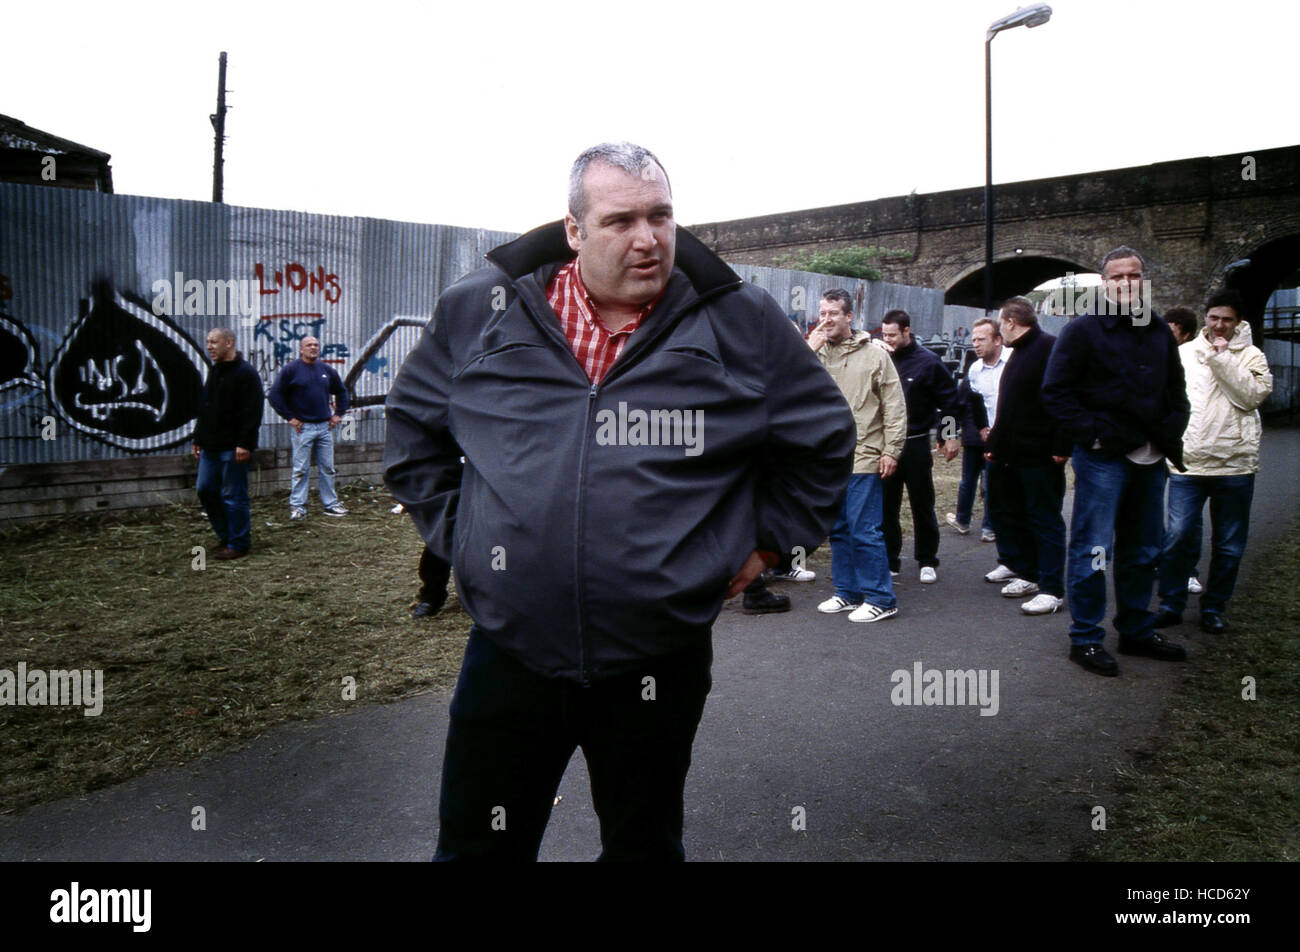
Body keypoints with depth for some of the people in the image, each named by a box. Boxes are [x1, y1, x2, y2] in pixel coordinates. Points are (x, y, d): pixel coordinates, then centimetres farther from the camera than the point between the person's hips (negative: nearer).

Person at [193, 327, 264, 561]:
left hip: (233, 448, -9)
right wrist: (198, 439, 18)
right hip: (211, 447, 9)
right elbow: (204, 410, 22)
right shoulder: (213, 372, 16)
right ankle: (226, 536, 23)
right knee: (205, 490, 11)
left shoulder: (246, 373, -11)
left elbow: (252, 413, -18)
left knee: (234, 496, -3)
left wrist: (245, 444, -22)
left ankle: (238, 544, 8)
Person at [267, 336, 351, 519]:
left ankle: (330, 504, 16)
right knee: (301, 470, -1)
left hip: (325, 427, 4)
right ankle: (297, 506, 7)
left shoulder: (327, 370, 11)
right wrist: (289, 417, -8)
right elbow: (274, 395, -5)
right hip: (302, 427, -4)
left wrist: (338, 413, 14)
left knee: (327, 469, 8)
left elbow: (341, 391, 25)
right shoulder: (291, 369, -3)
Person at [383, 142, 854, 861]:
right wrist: (453, 531, 6)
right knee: (475, 846, 17)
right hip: (507, 652, 1)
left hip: (660, 664, 0)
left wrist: (768, 539, 4)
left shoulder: (742, 322, -4)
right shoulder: (480, 309, -1)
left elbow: (823, 437, 9)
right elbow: (413, 423, 13)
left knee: (644, 842, 22)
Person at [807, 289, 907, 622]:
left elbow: (895, 407, -1)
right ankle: (848, 593, 26)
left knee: (865, 531, -5)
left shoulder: (875, 355, -1)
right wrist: (808, 353, -11)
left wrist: (891, 451, -7)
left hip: (863, 459, -5)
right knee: (838, 530, 13)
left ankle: (880, 598, 7)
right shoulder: (815, 354, 8)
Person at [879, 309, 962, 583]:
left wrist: (950, 435, -6)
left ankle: (927, 562, 18)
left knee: (922, 505, 7)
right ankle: (890, 561, 16)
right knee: (886, 506, 6)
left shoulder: (927, 361, -4)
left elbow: (949, 400, -1)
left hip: (915, 445, -3)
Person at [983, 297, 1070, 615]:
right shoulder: (1019, 353, 19)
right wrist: (995, 443, 21)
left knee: (1045, 521, -4)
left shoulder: (1050, 348, -12)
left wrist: (1061, 447, -23)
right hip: (1011, 456, 10)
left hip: (1040, 457, -10)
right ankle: (1028, 575, 27)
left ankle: (1052, 590, 2)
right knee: (1011, 515, 14)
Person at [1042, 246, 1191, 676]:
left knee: (1143, 552, 15)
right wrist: (1091, 434, -15)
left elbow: (1176, 390, 23)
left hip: (1150, 459, 7)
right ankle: (1085, 639, 6)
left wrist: (1172, 431, 7)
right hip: (1102, 458, -7)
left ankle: (1136, 631, 28)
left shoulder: (1160, 332, 14)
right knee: (1093, 550, -4)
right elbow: (1055, 391, -9)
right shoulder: (1083, 330, -6)